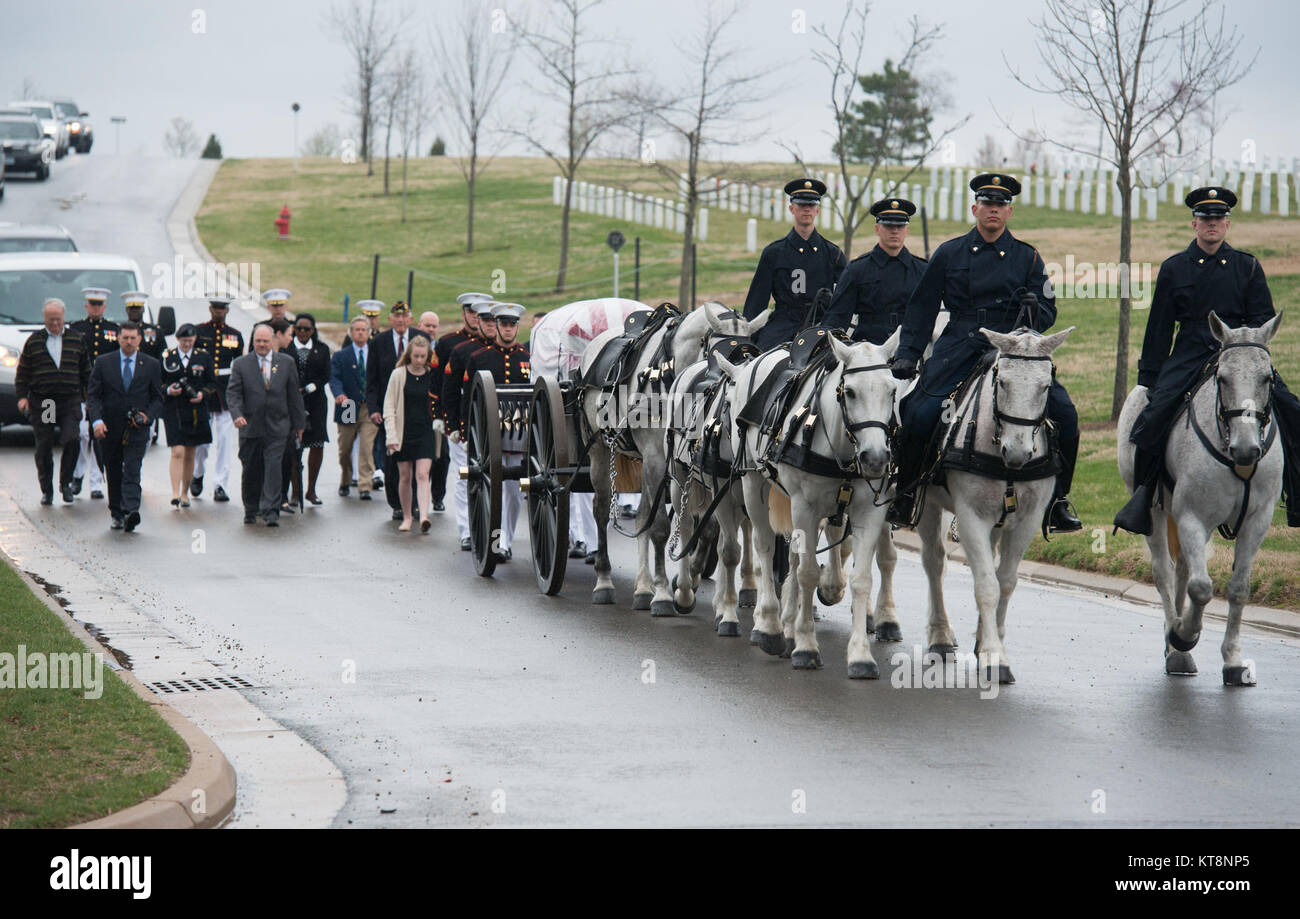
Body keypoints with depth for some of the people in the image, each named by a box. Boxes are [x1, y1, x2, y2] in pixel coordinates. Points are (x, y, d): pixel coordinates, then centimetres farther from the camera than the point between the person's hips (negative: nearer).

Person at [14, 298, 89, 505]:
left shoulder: (76, 340, 10)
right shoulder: (34, 341, 8)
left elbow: (86, 371, 14)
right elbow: (22, 372, 9)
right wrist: (22, 396, -2)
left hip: (70, 401, 0)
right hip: (40, 401, 0)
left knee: (71, 441, -16)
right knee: (44, 448, 1)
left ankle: (66, 483, 1)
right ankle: (46, 490, 12)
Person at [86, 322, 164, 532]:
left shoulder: (151, 365, 5)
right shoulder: (103, 362, 4)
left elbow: (157, 398, 9)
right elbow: (93, 395, 1)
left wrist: (147, 416, -10)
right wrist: (96, 420, -14)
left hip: (137, 428, -2)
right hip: (110, 427, 2)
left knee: (132, 471, -16)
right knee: (114, 473, 9)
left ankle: (130, 512, -28)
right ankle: (116, 515, 19)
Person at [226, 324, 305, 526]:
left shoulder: (286, 362, 7)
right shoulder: (241, 364, 4)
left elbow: (294, 394, 10)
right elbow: (233, 393, -1)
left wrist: (298, 423, 10)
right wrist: (237, 415, -19)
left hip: (277, 427, -1)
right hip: (250, 426, 1)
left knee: (273, 468, -11)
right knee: (250, 471, 7)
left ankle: (271, 512, -10)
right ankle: (251, 510, 24)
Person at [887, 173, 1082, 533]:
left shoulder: (1027, 257, 11)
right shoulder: (949, 254, 10)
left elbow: (1048, 313, 13)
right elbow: (922, 308, 13)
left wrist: (1034, 307, -11)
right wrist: (907, 354, 3)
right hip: (960, 350, -1)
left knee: (1064, 415, -16)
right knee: (918, 415, -20)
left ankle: (1057, 500, 2)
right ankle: (904, 496, 3)